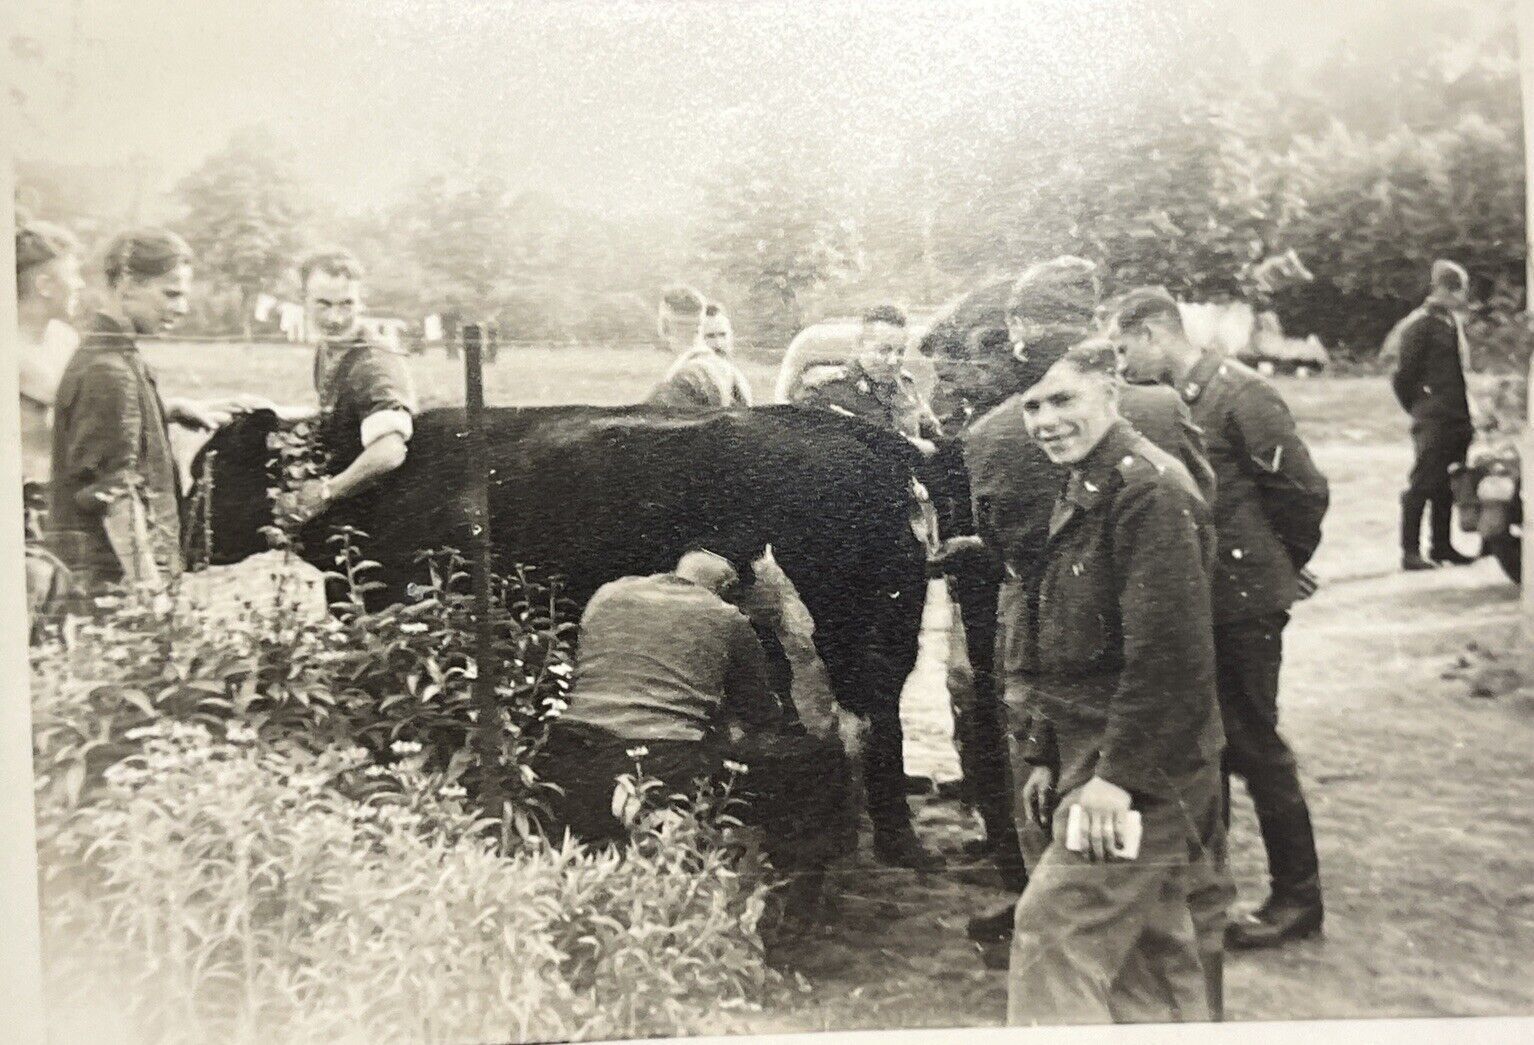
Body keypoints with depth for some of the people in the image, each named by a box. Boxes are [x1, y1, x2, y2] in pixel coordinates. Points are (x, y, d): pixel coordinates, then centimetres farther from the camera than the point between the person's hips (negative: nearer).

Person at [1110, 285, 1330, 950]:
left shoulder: (1238, 392, -15)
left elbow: (1304, 488, -13)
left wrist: (1283, 564, -1)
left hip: (1242, 600, -7)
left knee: (1253, 742, 1)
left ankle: (1298, 895, 16)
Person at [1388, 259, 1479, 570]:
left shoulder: (1454, 322, 15)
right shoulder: (1421, 324, -10)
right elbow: (1403, 377, -11)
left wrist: (1466, 412, 15)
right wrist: (1422, 408, -4)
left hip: (1457, 422, 8)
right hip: (1433, 422, -8)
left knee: (1447, 486, 13)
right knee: (1422, 485, -6)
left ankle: (1441, 546, 22)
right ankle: (1410, 551, -3)